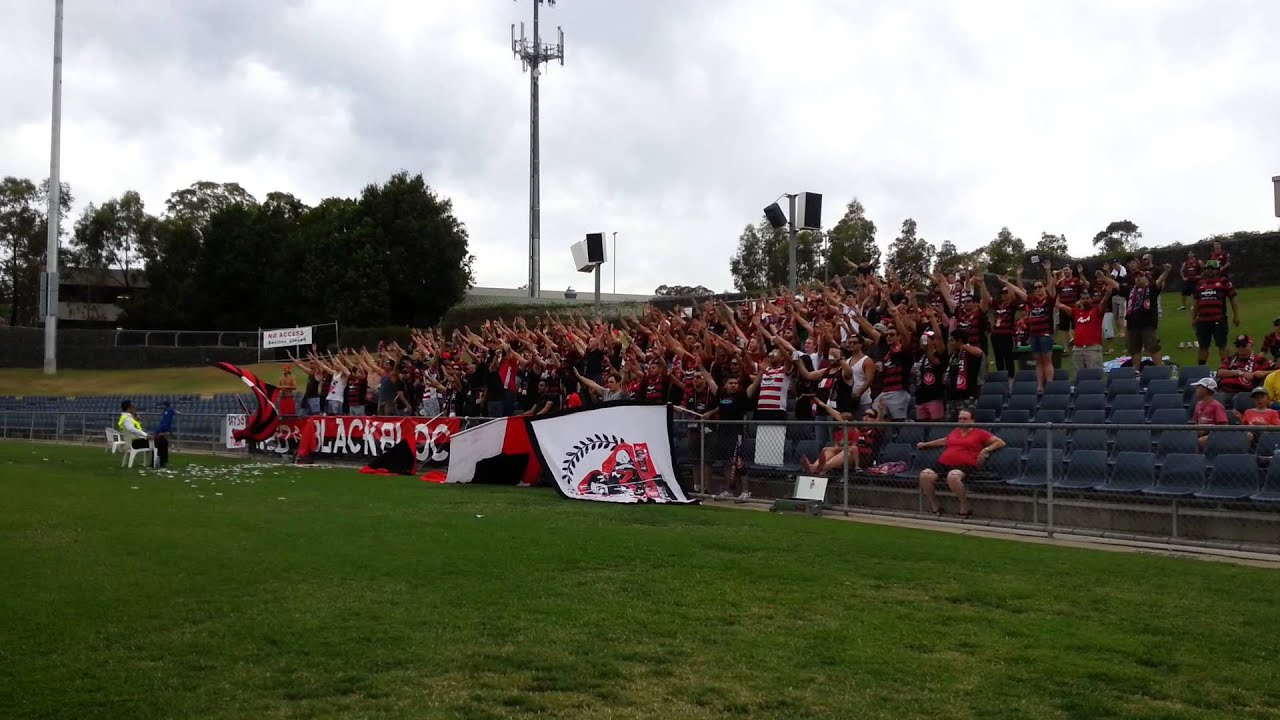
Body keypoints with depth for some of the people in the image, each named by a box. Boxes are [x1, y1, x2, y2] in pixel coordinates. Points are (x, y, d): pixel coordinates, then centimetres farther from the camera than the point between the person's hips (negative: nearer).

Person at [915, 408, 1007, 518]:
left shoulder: (980, 433, 13)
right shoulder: (954, 432, 30)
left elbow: (1001, 443, 10)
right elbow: (944, 441, 49)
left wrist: (986, 449, -5)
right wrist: (925, 444, 55)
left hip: (965, 466, -5)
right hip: (944, 465, 5)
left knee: (953, 476, -41)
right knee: (925, 475, -22)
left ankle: (965, 506, -16)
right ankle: (935, 506, -4)